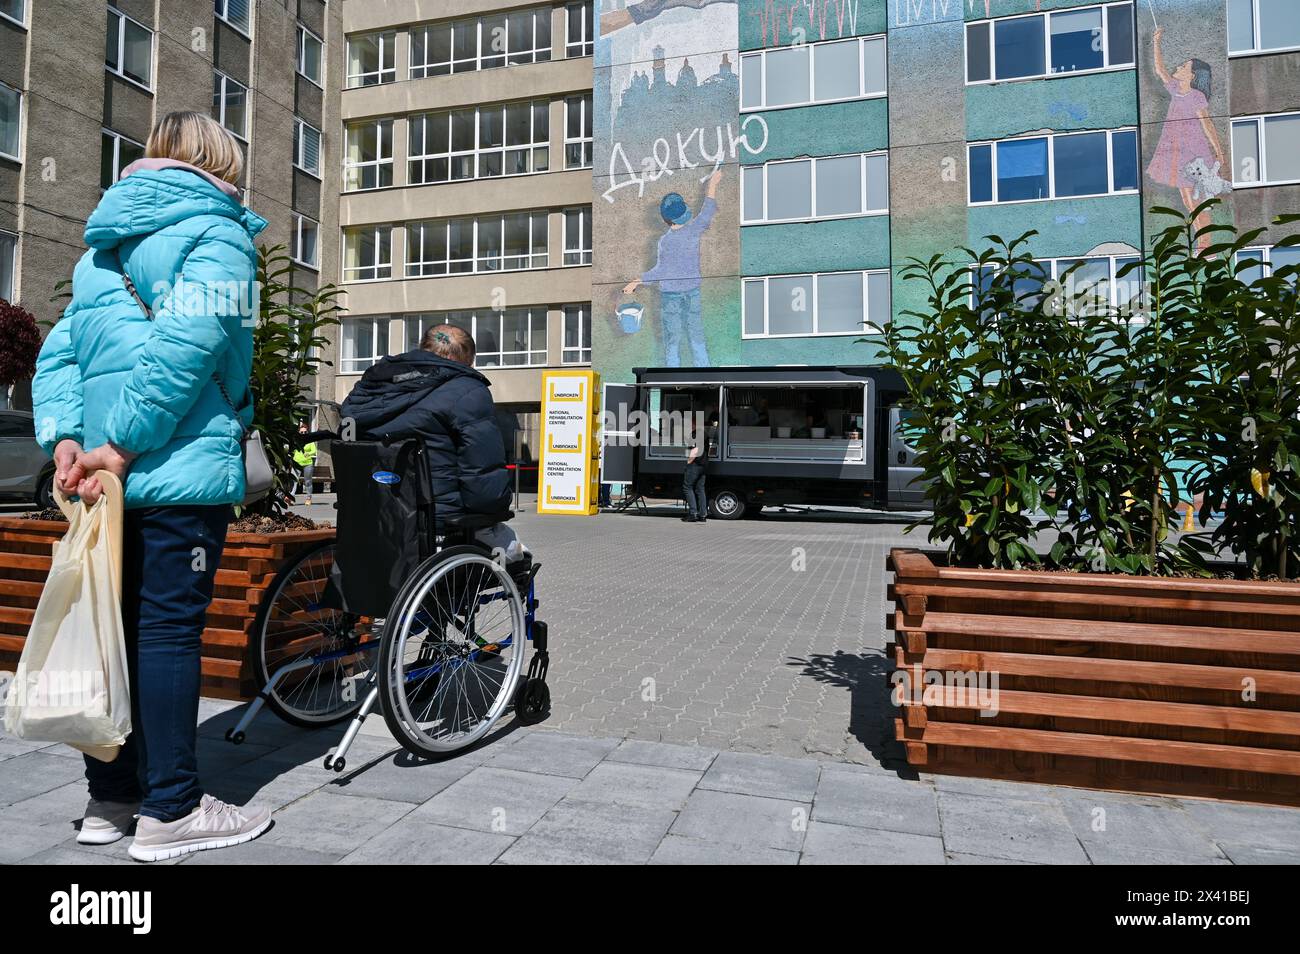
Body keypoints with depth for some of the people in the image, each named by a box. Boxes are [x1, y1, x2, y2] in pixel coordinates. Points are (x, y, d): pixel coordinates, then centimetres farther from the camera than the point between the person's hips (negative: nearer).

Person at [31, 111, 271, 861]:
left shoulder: (105, 245, 22)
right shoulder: (216, 234, -4)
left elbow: (59, 353, 12)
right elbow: (185, 348, -19)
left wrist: (67, 439, 1)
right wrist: (123, 446, -16)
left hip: (117, 478, 8)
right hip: (183, 472, -7)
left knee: (117, 628, 12)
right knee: (170, 629, -4)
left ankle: (110, 797, 22)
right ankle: (171, 812, 5)